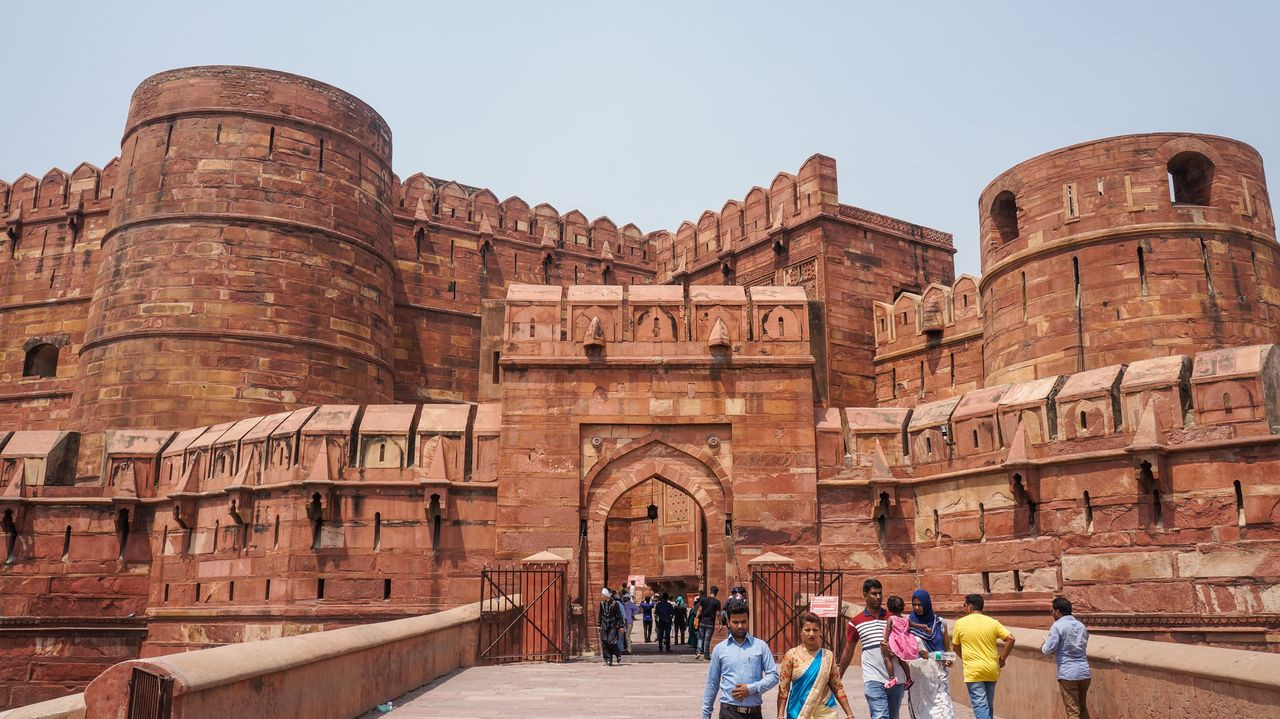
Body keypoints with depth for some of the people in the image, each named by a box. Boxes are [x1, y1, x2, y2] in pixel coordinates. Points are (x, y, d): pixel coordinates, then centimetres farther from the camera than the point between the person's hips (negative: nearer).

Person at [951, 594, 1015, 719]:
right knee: (989, 705, 18)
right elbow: (1010, 639, -6)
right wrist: (1002, 658, 3)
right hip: (992, 671, 4)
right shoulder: (993, 622, 2)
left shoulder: (960, 623, -4)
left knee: (980, 705, -6)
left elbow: (955, 646, 7)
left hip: (973, 672, -4)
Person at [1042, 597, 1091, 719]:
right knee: (1082, 707, 20)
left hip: (1068, 674, -6)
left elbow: (1049, 649, -12)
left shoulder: (1058, 626, -9)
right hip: (1085, 672, 6)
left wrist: (1043, 647, 10)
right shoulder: (1081, 625, 13)